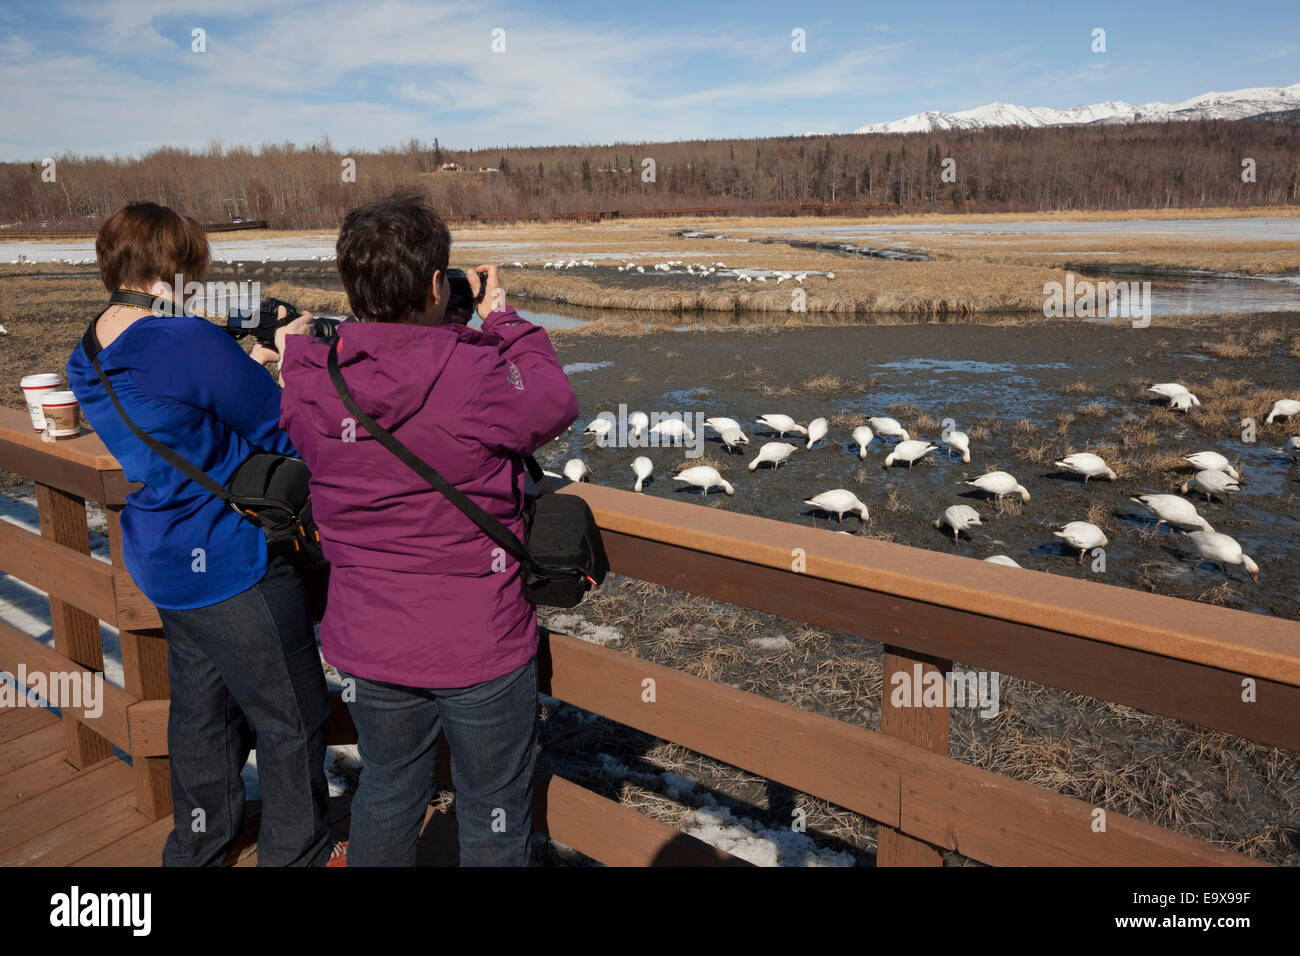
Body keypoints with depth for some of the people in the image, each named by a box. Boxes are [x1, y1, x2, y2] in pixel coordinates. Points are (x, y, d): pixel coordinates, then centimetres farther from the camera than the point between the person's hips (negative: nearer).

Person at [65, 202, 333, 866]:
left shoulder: (89, 361, 5)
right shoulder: (190, 340, -24)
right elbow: (289, 433, -16)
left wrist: (257, 359, 10)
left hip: (166, 561, 10)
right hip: (233, 562, -9)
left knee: (202, 708, 25)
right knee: (294, 723, 8)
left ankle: (197, 845, 42)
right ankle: (296, 854, 24)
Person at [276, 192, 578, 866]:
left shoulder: (309, 384, -10)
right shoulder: (479, 376, -24)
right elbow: (557, 402, -5)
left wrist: (449, 328, 9)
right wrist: (501, 318, 6)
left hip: (367, 646, 5)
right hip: (479, 647, -4)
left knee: (385, 795, 27)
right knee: (493, 816, 18)